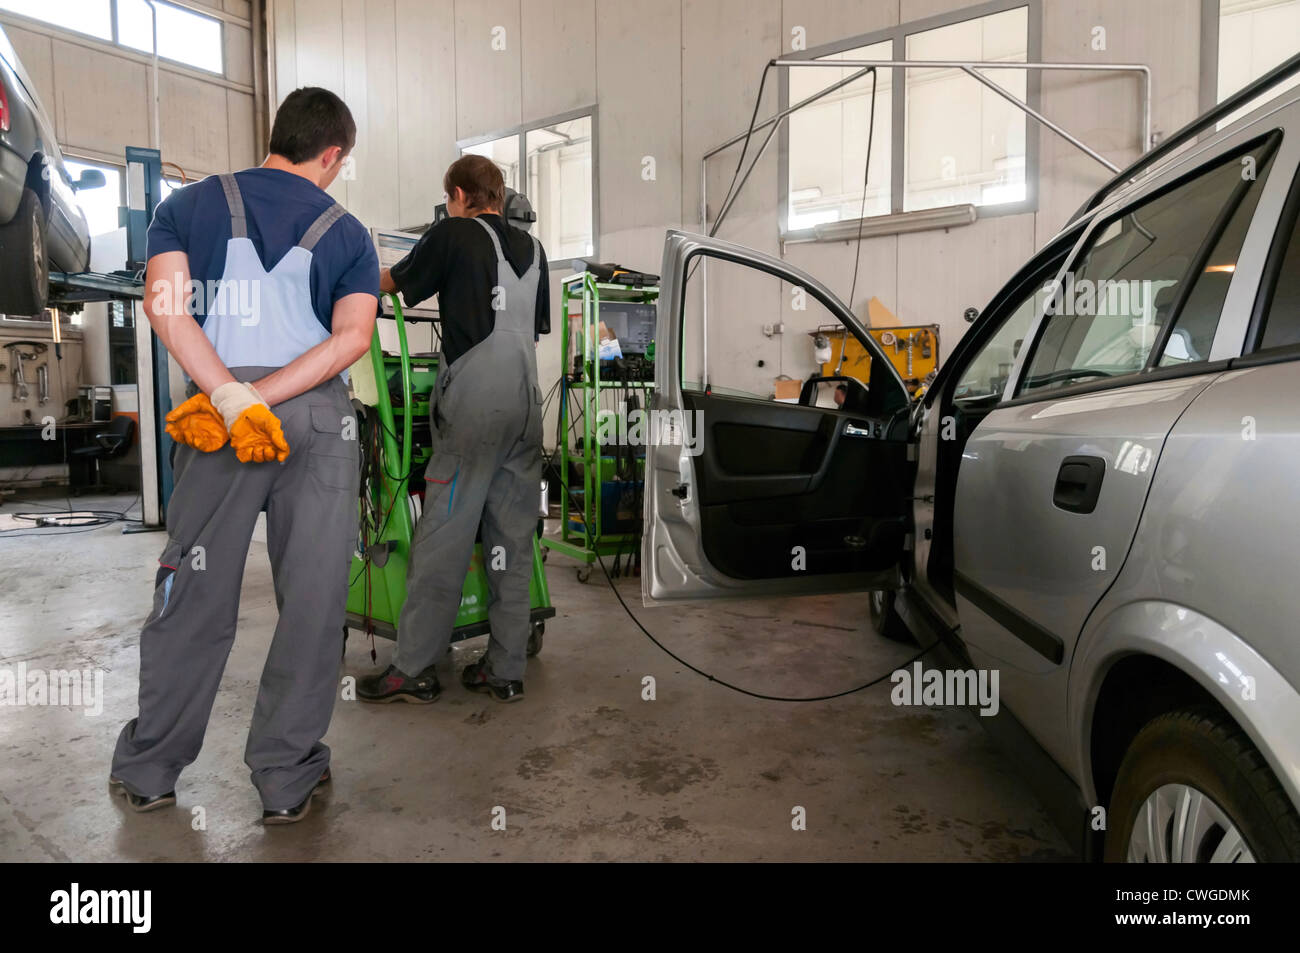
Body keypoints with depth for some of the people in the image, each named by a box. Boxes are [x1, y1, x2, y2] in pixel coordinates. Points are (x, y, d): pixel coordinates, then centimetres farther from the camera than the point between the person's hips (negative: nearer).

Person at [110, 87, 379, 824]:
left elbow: (163, 299, -5)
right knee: (312, 599, 7)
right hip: (319, 415, -1)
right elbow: (352, 336, -7)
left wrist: (232, 398, -11)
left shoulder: (190, 204, 12)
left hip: (216, 404, 2)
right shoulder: (347, 232, 10)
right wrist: (255, 401, -11)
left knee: (194, 592, 12)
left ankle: (149, 770, 26)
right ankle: (288, 780, 15)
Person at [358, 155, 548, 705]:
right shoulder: (532, 249, 17)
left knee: (443, 536, -2)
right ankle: (505, 670, 12)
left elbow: (392, 283, 14)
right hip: (525, 405, 6)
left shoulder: (452, 235, 1)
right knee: (512, 538, 7)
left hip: (474, 406, -6)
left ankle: (413, 670, 5)